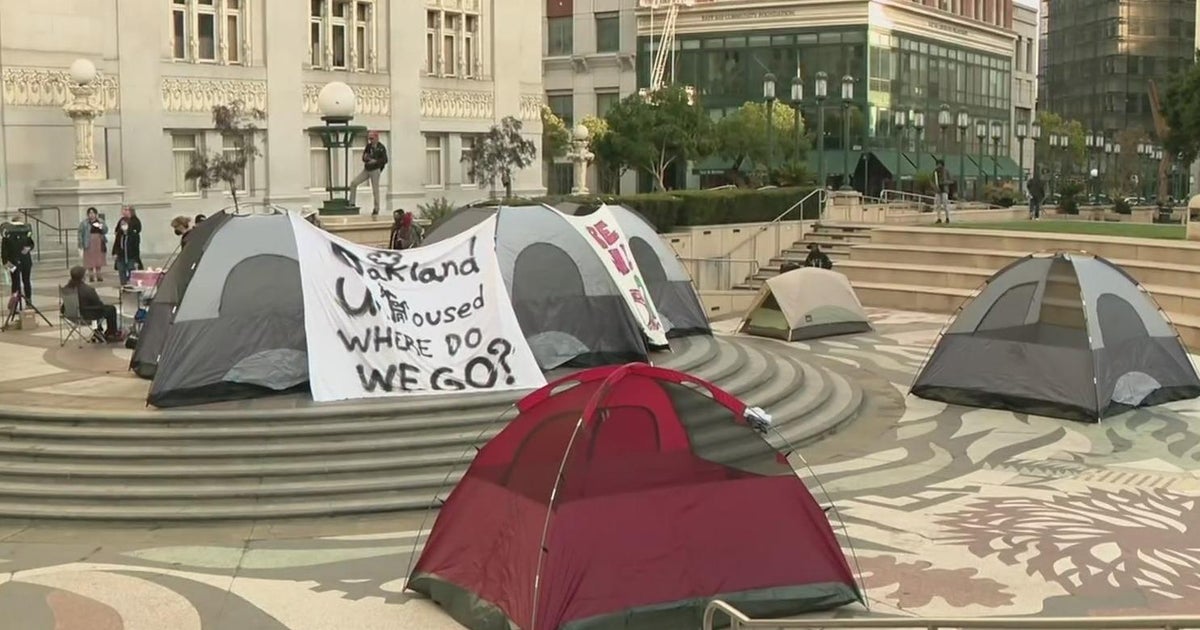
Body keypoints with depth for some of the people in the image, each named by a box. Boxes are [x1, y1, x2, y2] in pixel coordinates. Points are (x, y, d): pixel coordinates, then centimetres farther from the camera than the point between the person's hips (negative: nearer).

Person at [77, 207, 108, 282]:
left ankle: (98, 276, 15)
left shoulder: (100, 221, 7)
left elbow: (106, 231, 1)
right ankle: (91, 276, 6)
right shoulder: (84, 223, -2)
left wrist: (101, 226, -20)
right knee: (90, 262, -1)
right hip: (89, 245, -3)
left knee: (99, 262, 7)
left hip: (99, 244, 3)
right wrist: (81, 246, -5)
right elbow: (80, 234, -2)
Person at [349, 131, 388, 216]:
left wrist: (375, 161, -25)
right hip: (366, 170, 6)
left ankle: (376, 210, 10)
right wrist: (365, 157, -9)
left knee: (375, 190, -1)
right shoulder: (368, 146, 8)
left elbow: (385, 160, -15)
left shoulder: (381, 148, -8)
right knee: (353, 183, -2)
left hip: (375, 170, -6)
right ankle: (352, 203, 5)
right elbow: (364, 158, 14)